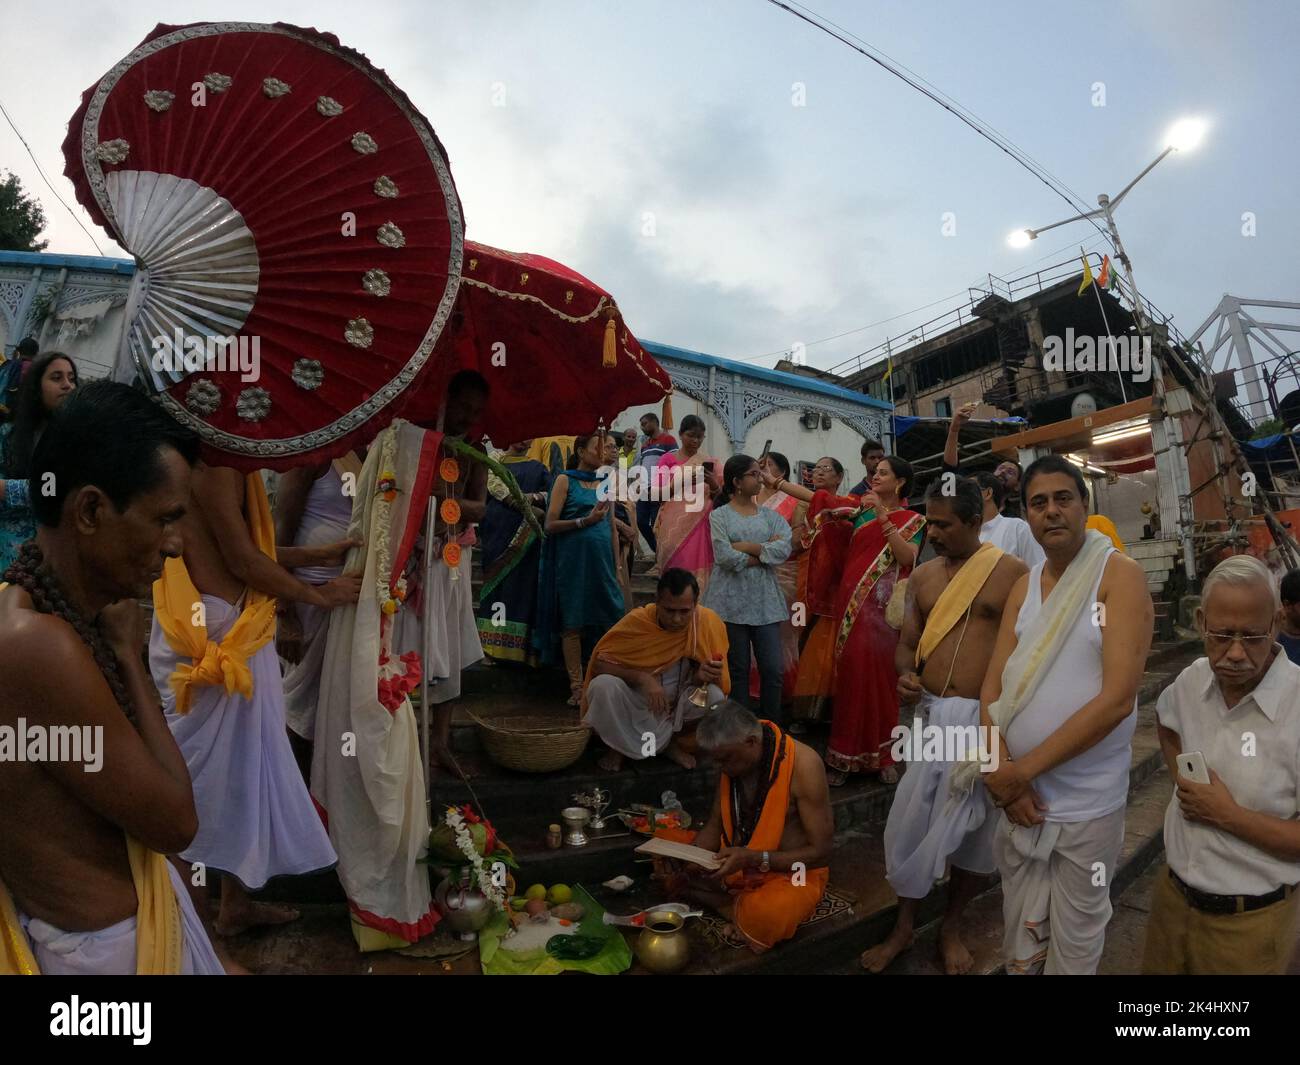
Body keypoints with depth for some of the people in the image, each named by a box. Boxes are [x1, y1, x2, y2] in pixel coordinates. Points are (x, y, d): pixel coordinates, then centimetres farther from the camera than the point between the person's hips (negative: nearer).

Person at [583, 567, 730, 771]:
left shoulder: (708, 622, -17)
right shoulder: (637, 620, -20)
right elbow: (600, 664, -18)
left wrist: (703, 675, -33)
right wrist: (642, 678, -33)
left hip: (677, 705, 2)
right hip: (634, 704, -1)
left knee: (715, 695, -27)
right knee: (603, 685, -31)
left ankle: (669, 742, 1)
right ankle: (619, 745, -1)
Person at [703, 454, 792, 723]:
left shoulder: (770, 515, 11)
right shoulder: (719, 515, 1)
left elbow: (784, 549, -6)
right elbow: (724, 557, -13)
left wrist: (744, 546, -9)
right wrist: (765, 551, -6)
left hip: (766, 602, 3)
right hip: (732, 602, -3)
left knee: (773, 669, 0)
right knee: (737, 669, 6)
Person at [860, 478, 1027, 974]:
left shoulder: (1011, 571, -6)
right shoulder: (922, 576, 7)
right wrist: (905, 676, -9)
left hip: (986, 719, -3)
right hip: (929, 714, 3)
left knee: (975, 828, 13)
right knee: (910, 823, 8)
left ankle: (951, 927, 35)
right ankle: (903, 927, 29)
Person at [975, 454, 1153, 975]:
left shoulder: (1120, 575, -12)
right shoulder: (1024, 586, 5)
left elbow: (1116, 699, -20)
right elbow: (993, 688, 2)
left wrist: (1023, 769, -18)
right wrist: (1003, 771, -13)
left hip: (1088, 807, -4)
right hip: (1020, 793, 4)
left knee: (1073, 947, 15)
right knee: (1021, 941, 19)